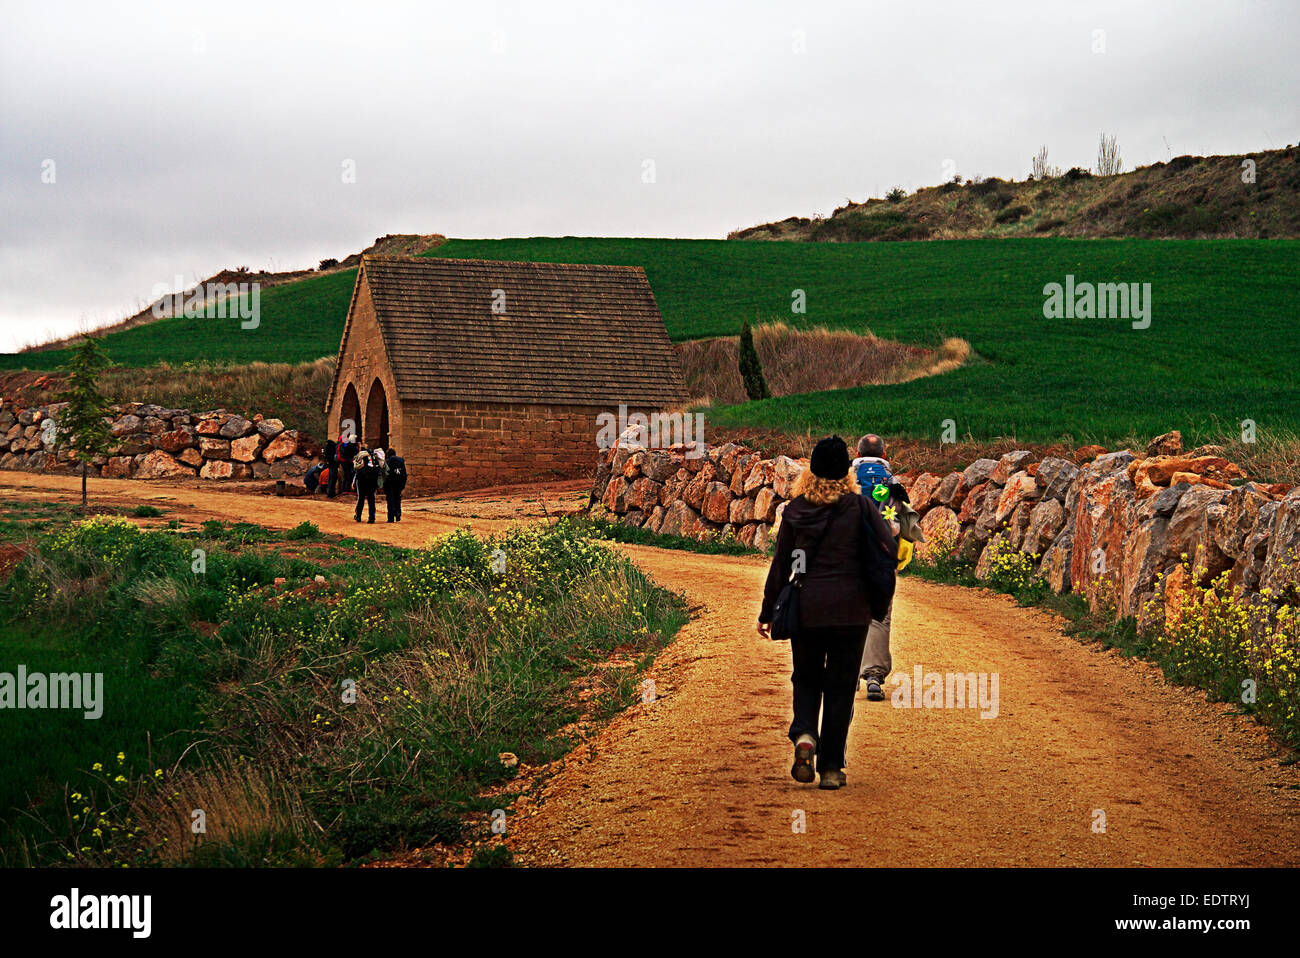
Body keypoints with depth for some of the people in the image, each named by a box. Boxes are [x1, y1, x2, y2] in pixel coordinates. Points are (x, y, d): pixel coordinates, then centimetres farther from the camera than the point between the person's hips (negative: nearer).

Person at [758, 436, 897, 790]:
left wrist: (767, 613, 10)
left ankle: (804, 735, -8)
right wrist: (878, 600, 12)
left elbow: (781, 563, 3)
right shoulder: (861, 507, -5)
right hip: (850, 609, -1)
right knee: (840, 686, 8)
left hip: (805, 609, 1)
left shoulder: (796, 509, -1)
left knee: (806, 678, 18)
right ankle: (831, 767, 7)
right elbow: (889, 552, -6)